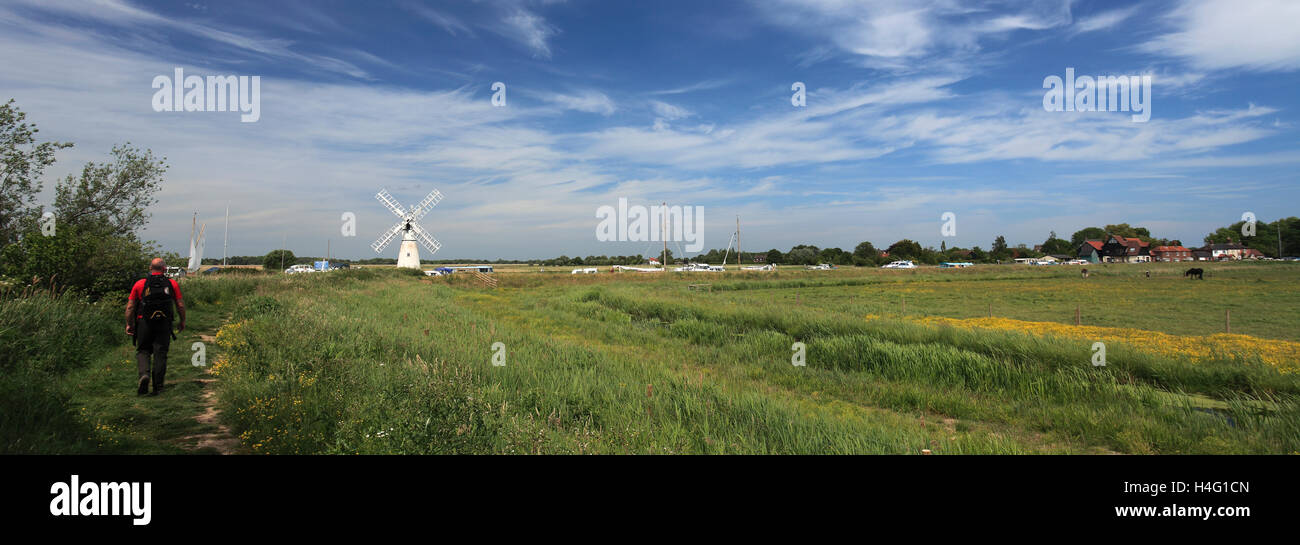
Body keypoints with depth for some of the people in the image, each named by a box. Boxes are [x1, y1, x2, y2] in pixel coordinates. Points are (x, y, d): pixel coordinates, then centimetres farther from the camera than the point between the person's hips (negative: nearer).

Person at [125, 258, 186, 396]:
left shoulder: (139, 284, 3)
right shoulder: (172, 284, 3)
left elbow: (130, 307, 3)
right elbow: (180, 305, 3)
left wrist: (129, 324, 13)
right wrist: (182, 322, 16)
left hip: (144, 323, 0)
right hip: (164, 324, 0)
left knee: (143, 351, 12)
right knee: (160, 353, 4)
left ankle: (144, 374, -14)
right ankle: (158, 386, 5)